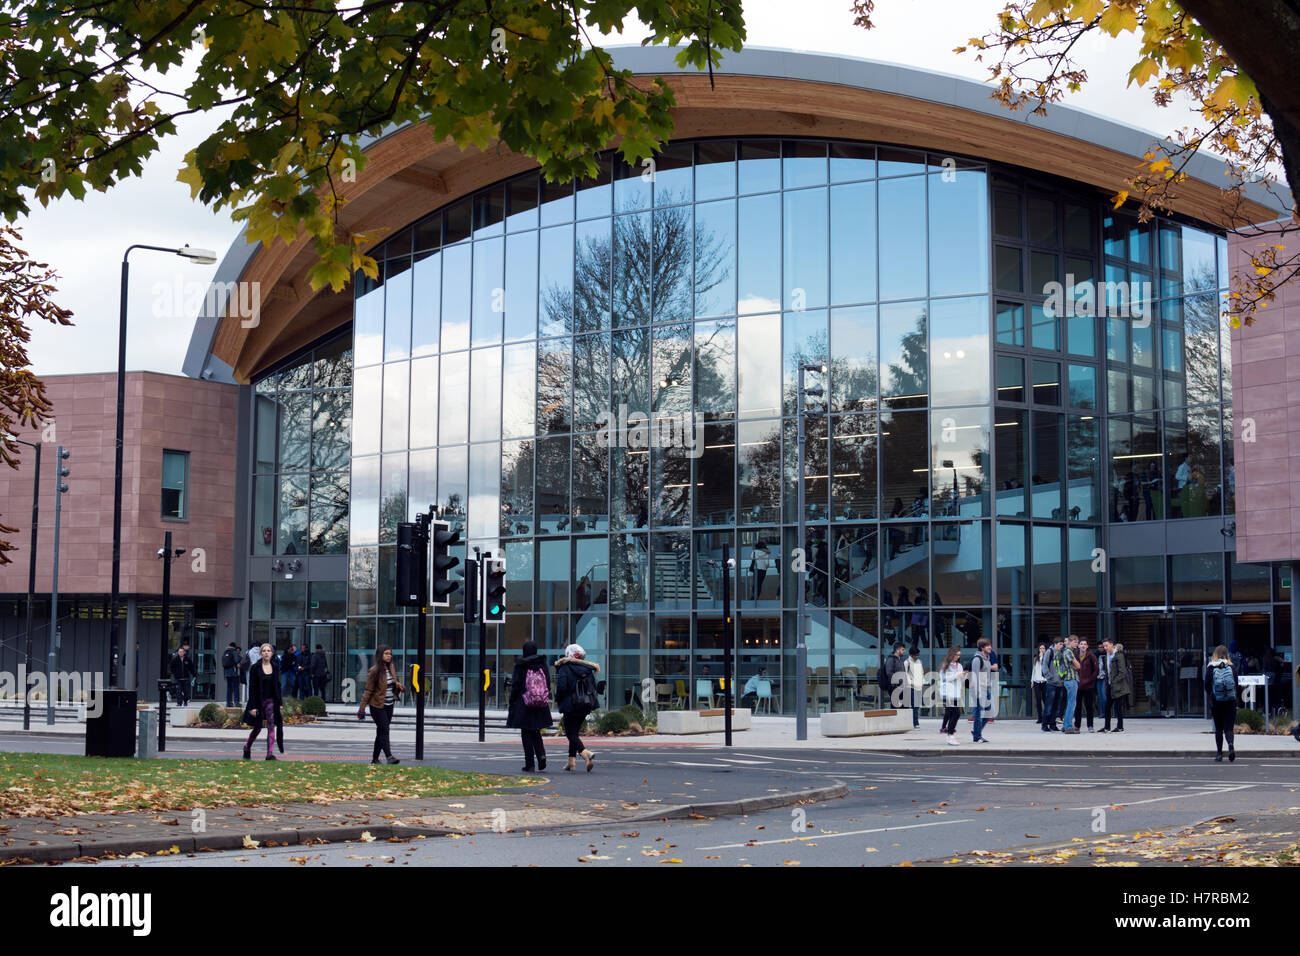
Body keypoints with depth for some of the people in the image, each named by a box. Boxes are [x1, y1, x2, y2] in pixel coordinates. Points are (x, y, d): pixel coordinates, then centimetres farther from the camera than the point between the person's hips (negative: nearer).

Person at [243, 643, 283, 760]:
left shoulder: (275, 668, 5)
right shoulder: (255, 668, -7)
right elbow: (252, 688, -9)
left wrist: (279, 702, 7)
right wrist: (253, 707, -13)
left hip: (271, 701, 3)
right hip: (258, 701, -3)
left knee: (271, 726, -9)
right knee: (257, 728, 9)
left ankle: (270, 753, -13)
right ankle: (247, 746, 35)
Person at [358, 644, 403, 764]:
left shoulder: (390, 669, 8)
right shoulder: (375, 671, -12)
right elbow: (368, 691, -11)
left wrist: (399, 687, -1)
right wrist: (362, 709, -12)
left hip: (389, 705, 7)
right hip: (377, 706, -7)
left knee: (381, 732, 11)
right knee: (384, 730, -13)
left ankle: (375, 759, 17)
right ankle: (389, 757, -18)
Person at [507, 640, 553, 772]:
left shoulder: (520, 666, -8)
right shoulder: (542, 664, 2)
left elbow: (515, 686, -9)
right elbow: (548, 683, 4)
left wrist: (512, 703, -1)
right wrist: (546, 699, 13)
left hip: (524, 704, -4)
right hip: (541, 705, 4)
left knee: (526, 734, 4)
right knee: (535, 732, 18)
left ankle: (530, 764, 2)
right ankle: (541, 754, -5)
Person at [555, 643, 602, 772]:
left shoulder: (564, 668, -8)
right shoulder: (588, 669, 9)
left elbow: (561, 687, -17)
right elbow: (595, 687, 6)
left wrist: (557, 700, -1)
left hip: (570, 706, -6)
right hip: (586, 706, 6)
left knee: (571, 734, -4)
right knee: (574, 732, 18)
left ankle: (586, 753, -28)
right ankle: (571, 760, 19)